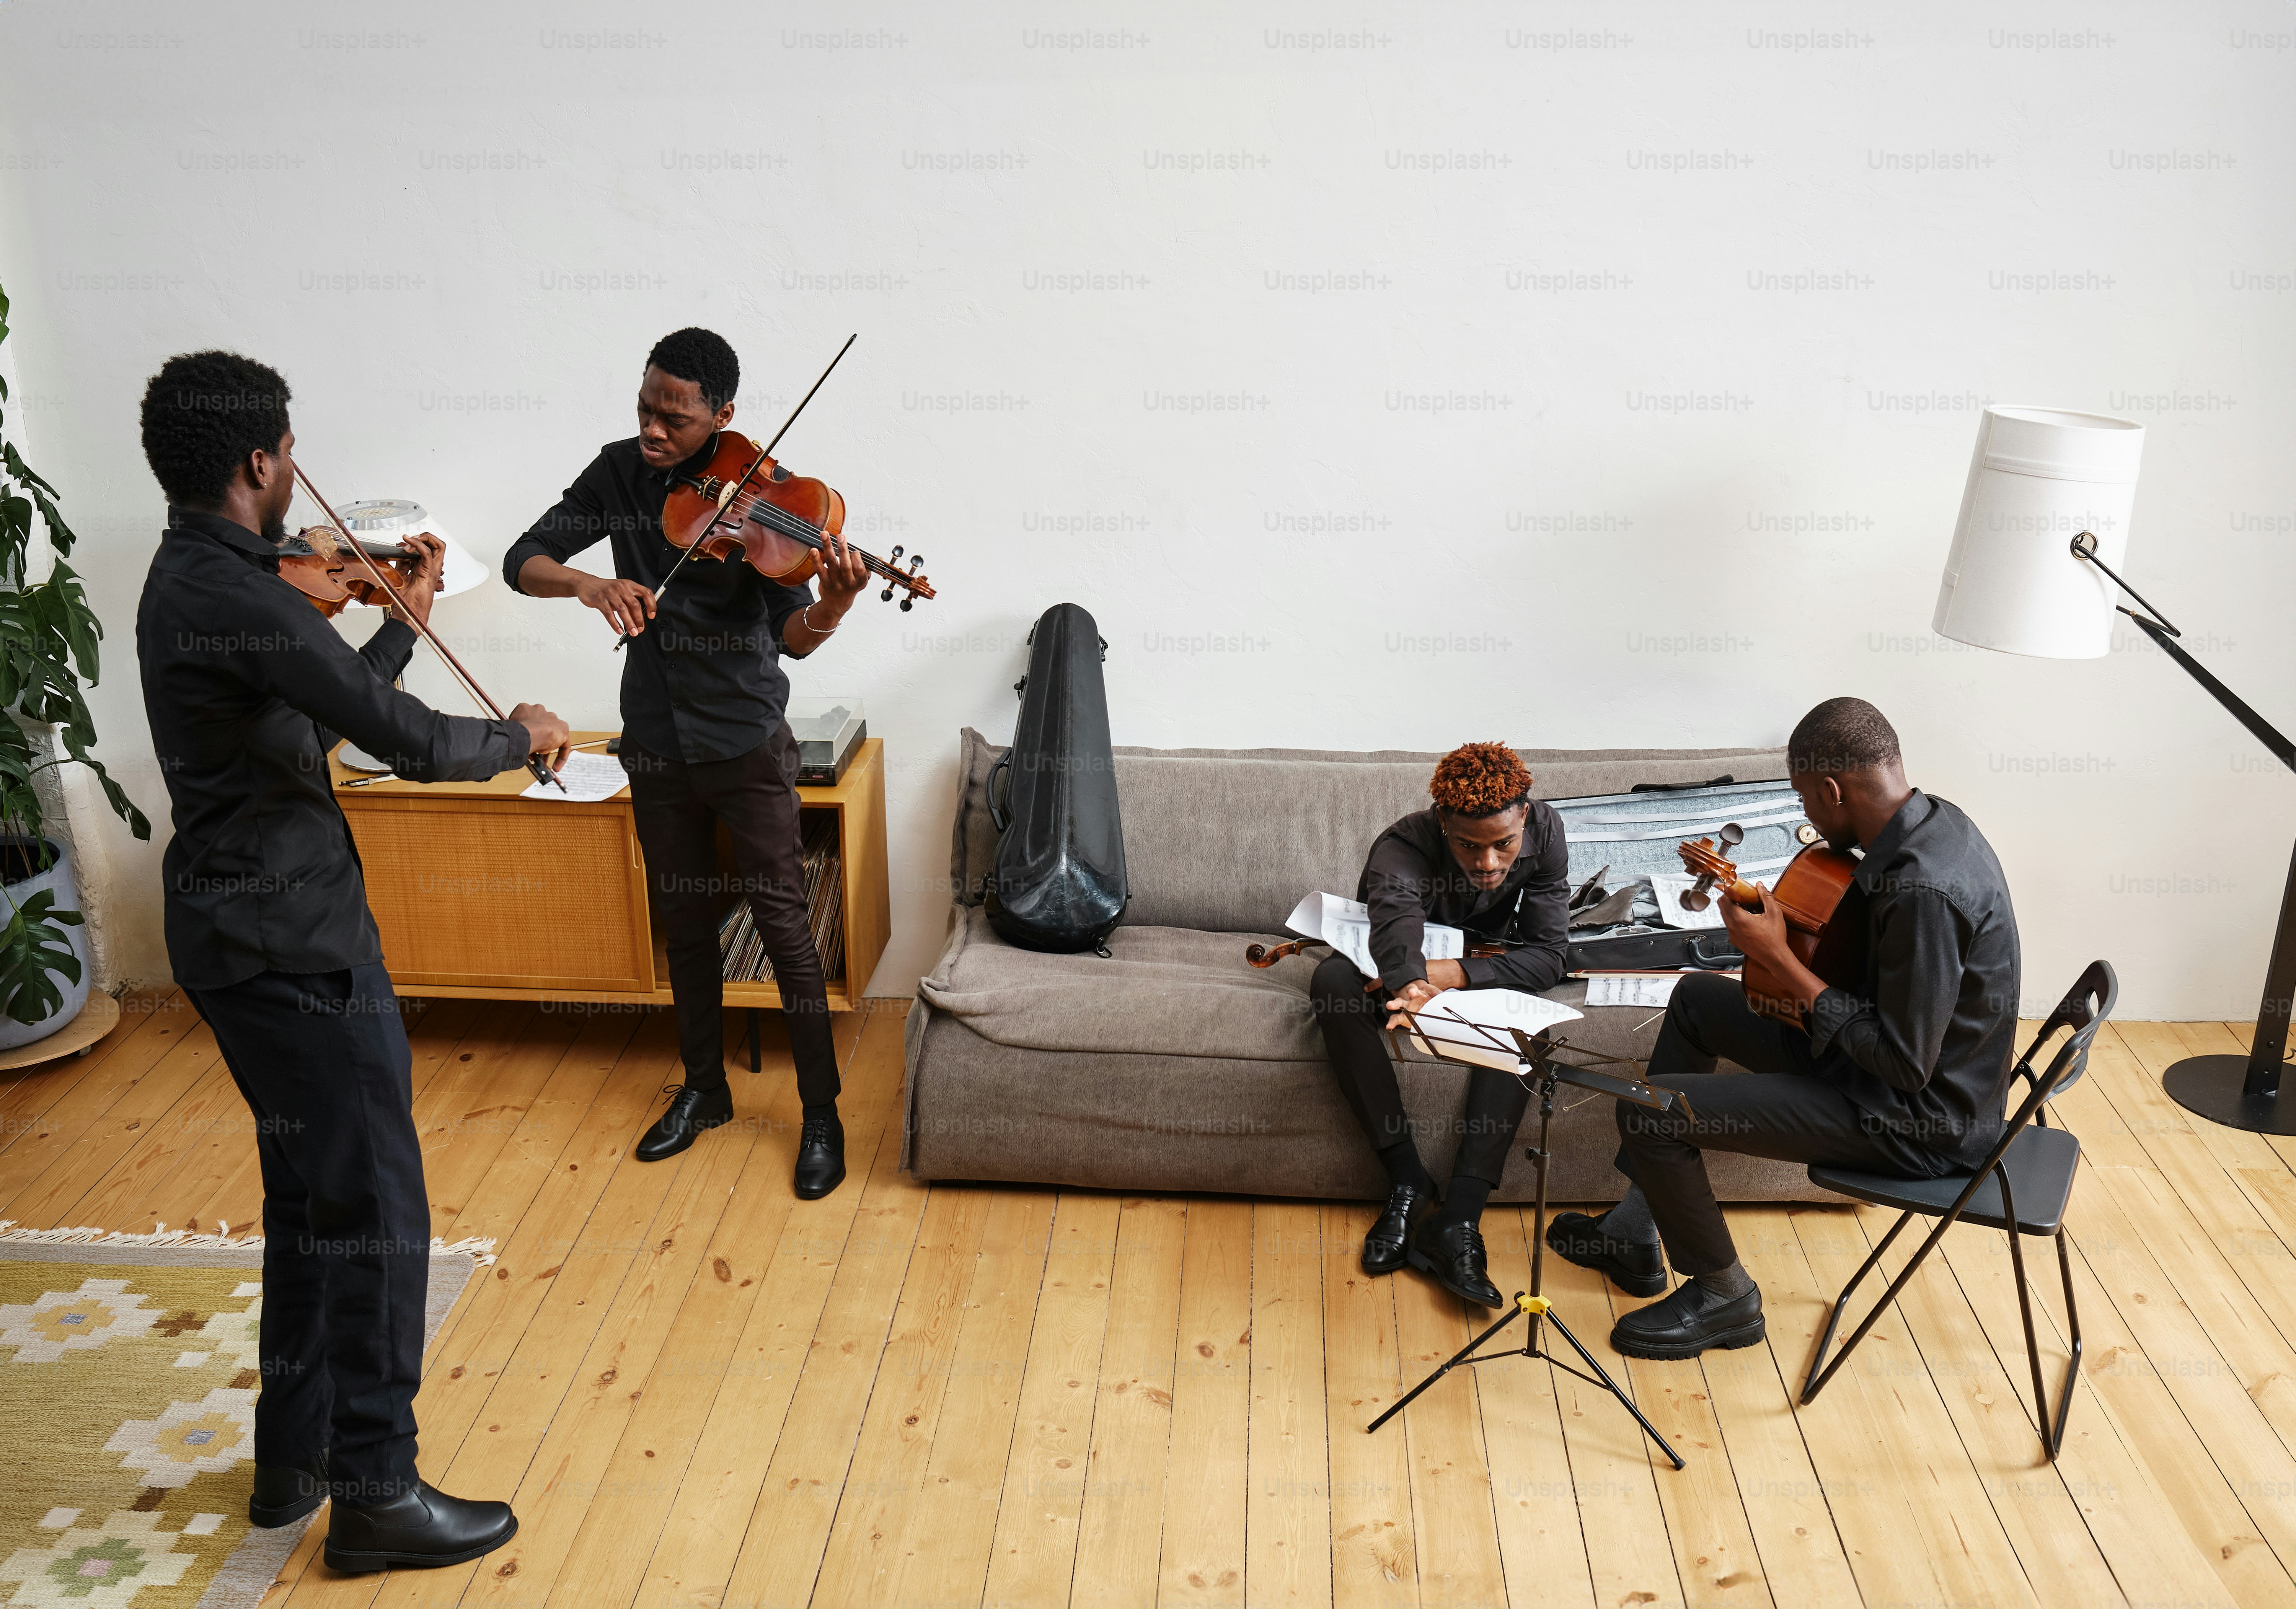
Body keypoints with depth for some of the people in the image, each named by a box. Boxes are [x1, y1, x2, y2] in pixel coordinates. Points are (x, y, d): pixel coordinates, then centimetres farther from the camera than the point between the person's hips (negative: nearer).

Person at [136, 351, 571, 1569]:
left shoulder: (191, 580, 11)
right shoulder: (234, 599, -22)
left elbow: (326, 711, 21)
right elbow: (409, 743, -24)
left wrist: (405, 622, 25)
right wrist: (519, 735, -6)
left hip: (252, 931, 11)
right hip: (290, 943, -11)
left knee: (313, 1196, 19)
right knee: (376, 1207, -2)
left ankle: (292, 1457, 31)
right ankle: (375, 1493, 9)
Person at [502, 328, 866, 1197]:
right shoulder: (619, 473, -1)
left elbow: (792, 638, -18)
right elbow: (523, 560, -4)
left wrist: (833, 605, -41)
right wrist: (587, 583, -25)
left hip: (746, 743, -4)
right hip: (655, 743, 4)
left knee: (783, 924, 0)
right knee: (686, 923, 16)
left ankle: (821, 1115, 12)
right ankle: (704, 1088, 33)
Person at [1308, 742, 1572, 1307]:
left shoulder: (1544, 830, -24)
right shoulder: (1403, 850, -35)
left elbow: (1550, 953, -24)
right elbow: (1398, 940, -55)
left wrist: (1455, 974, -38)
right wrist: (1411, 987, -78)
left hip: (1480, 965, 2)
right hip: (1396, 969, -2)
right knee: (1332, 981, -35)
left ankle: (1457, 1218, -37)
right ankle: (1409, 1183, -31)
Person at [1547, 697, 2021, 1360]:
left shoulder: (1924, 892, -32)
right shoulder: (1930, 820, -1)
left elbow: (1904, 1063, -28)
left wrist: (1780, 959, -22)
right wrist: (1762, 905, 3)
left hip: (1922, 1119, -11)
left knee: (1649, 1113, -15)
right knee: (1696, 998, 20)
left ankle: (1724, 1295, 10)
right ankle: (1636, 1232, 25)